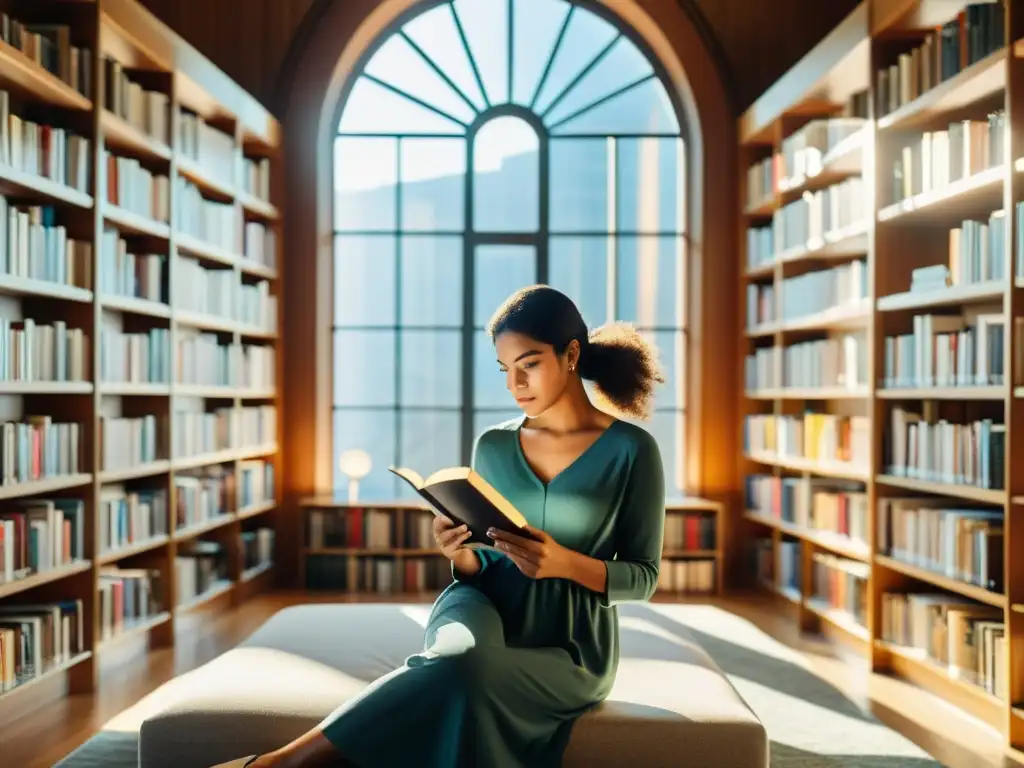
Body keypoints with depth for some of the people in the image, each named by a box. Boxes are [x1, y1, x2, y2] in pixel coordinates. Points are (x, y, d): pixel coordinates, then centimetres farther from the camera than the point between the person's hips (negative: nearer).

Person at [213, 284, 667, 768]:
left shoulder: (631, 449, -6)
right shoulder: (492, 446, 6)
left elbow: (644, 576, -2)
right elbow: (480, 568, 11)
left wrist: (564, 562, -21)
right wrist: (461, 553, -13)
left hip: (570, 649, -2)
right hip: (489, 609, 3)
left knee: (463, 671, -35)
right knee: (461, 652, -37)